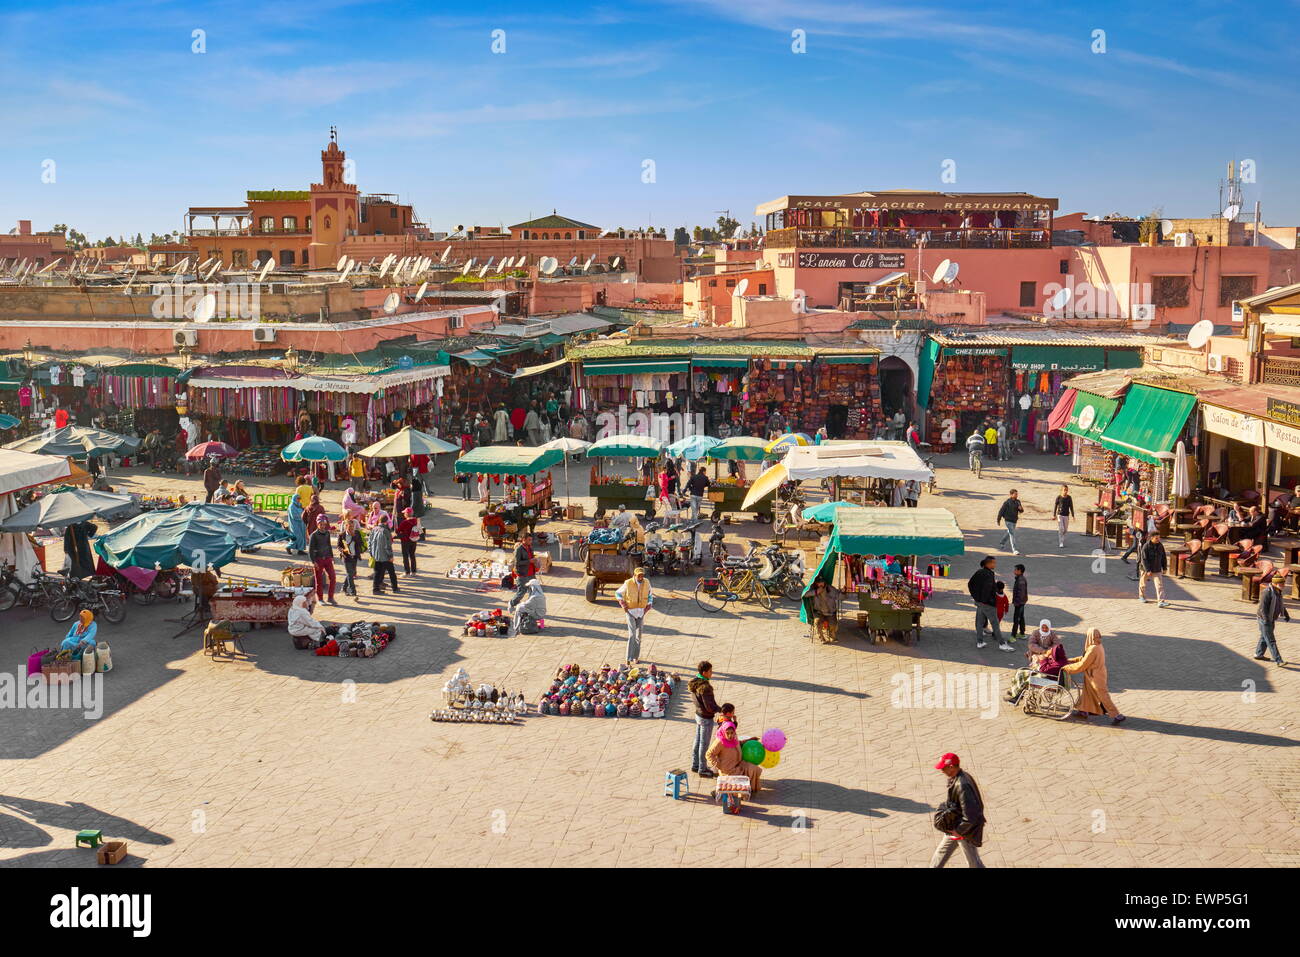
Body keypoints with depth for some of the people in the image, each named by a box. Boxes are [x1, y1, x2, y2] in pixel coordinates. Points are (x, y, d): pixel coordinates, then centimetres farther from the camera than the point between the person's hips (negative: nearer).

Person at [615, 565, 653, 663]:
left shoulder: (646, 582, -4)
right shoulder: (628, 583, -14)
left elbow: (650, 594, 14)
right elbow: (618, 593, 1)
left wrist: (649, 605, 4)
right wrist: (623, 605, -6)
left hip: (641, 612, 4)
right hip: (630, 611, -4)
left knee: (638, 635, 11)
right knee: (632, 635, -13)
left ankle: (636, 656, 24)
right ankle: (629, 659, -12)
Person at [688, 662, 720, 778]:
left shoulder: (694, 682, -4)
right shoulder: (704, 687, -31)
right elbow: (709, 707, -30)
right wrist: (719, 709, -11)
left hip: (698, 714, 8)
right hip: (706, 719, -8)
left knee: (698, 741, 21)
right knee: (704, 744, 7)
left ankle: (695, 765, 36)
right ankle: (703, 770, 22)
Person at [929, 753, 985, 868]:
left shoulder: (962, 786, -32)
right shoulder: (963, 776, -2)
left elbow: (970, 817, -32)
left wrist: (959, 831, -21)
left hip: (967, 829, -10)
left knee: (973, 862, 6)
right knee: (942, 852, 23)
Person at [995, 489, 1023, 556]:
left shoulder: (1018, 502, 5)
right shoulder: (1007, 502, -14)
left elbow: (1021, 511, 12)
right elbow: (1001, 511, -10)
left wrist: (1021, 509, -13)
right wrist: (998, 520, -7)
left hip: (1014, 521, 7)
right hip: (1008, 521, -7)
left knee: (1009, 533, 22)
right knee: (1012, 534, -12)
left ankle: (1002, 544, 45)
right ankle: (1014, 550, -14)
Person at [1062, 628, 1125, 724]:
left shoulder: (1093, 650, -28)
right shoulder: (1098, 647, 1)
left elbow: (1082, 665, -22)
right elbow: (1085, 658, 14)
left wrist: (1067, 668, -12)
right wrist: (1072, 660, 15)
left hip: (1097, 677, -9)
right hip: (1094, 676, 9)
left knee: (1103, 697, 1)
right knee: (1087, 692, 21)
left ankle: (1117, 716, 7)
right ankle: (1083, 712, 34)